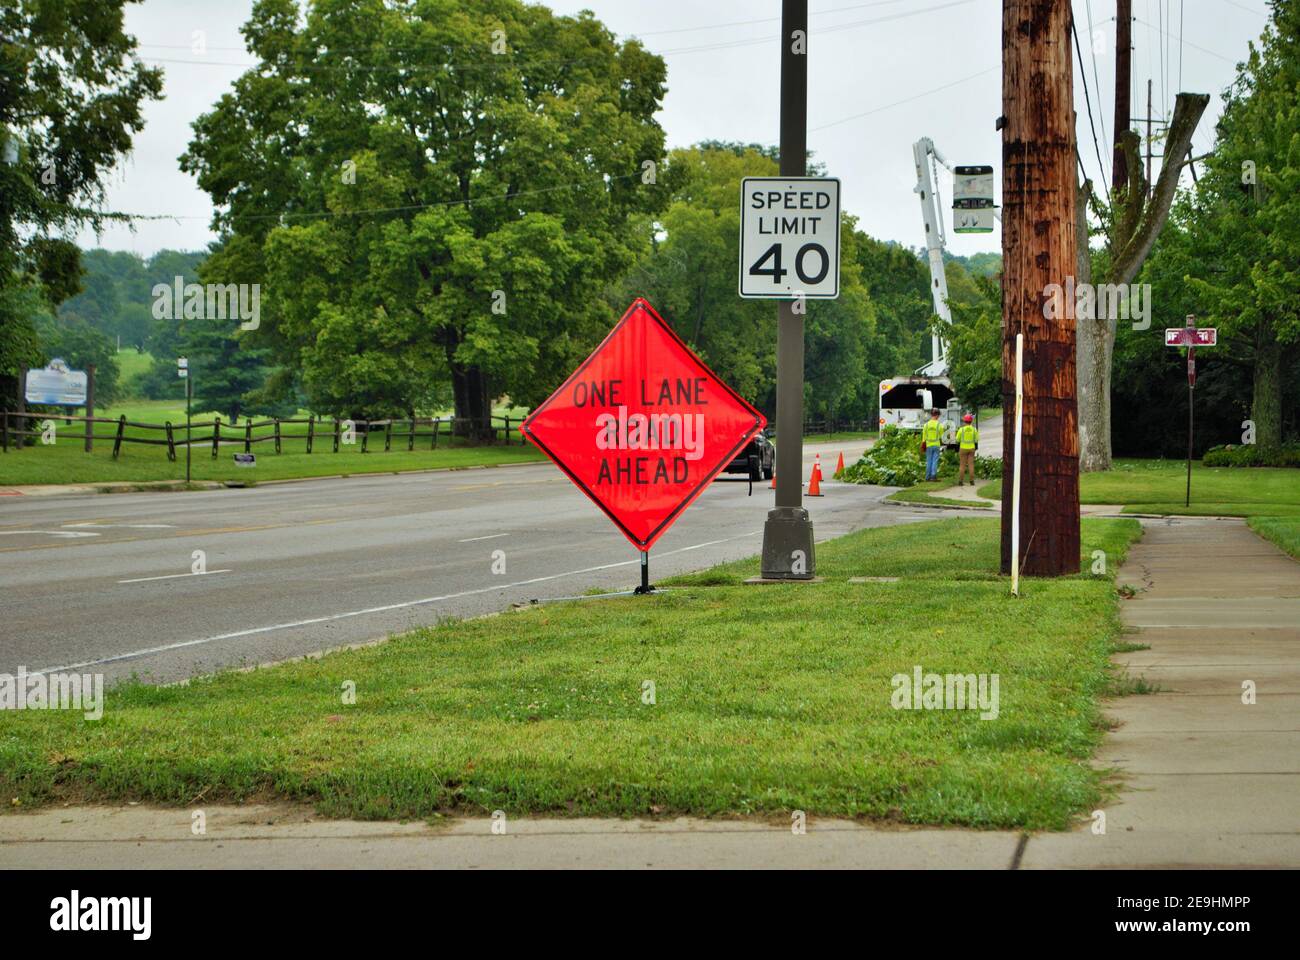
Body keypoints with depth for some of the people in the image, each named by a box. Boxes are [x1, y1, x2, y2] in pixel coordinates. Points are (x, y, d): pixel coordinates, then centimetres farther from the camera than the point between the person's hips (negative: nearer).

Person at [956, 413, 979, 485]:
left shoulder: (961, 429, -10)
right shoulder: (974, 429, -3)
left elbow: (957, 439, -3)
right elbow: (976, 439, 4)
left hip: (963, 449, -2)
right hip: (971, 449, 2)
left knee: (962, 465, 3)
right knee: (971, 465, 5)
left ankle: (960, 481, -1)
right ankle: (972, 481, 2)